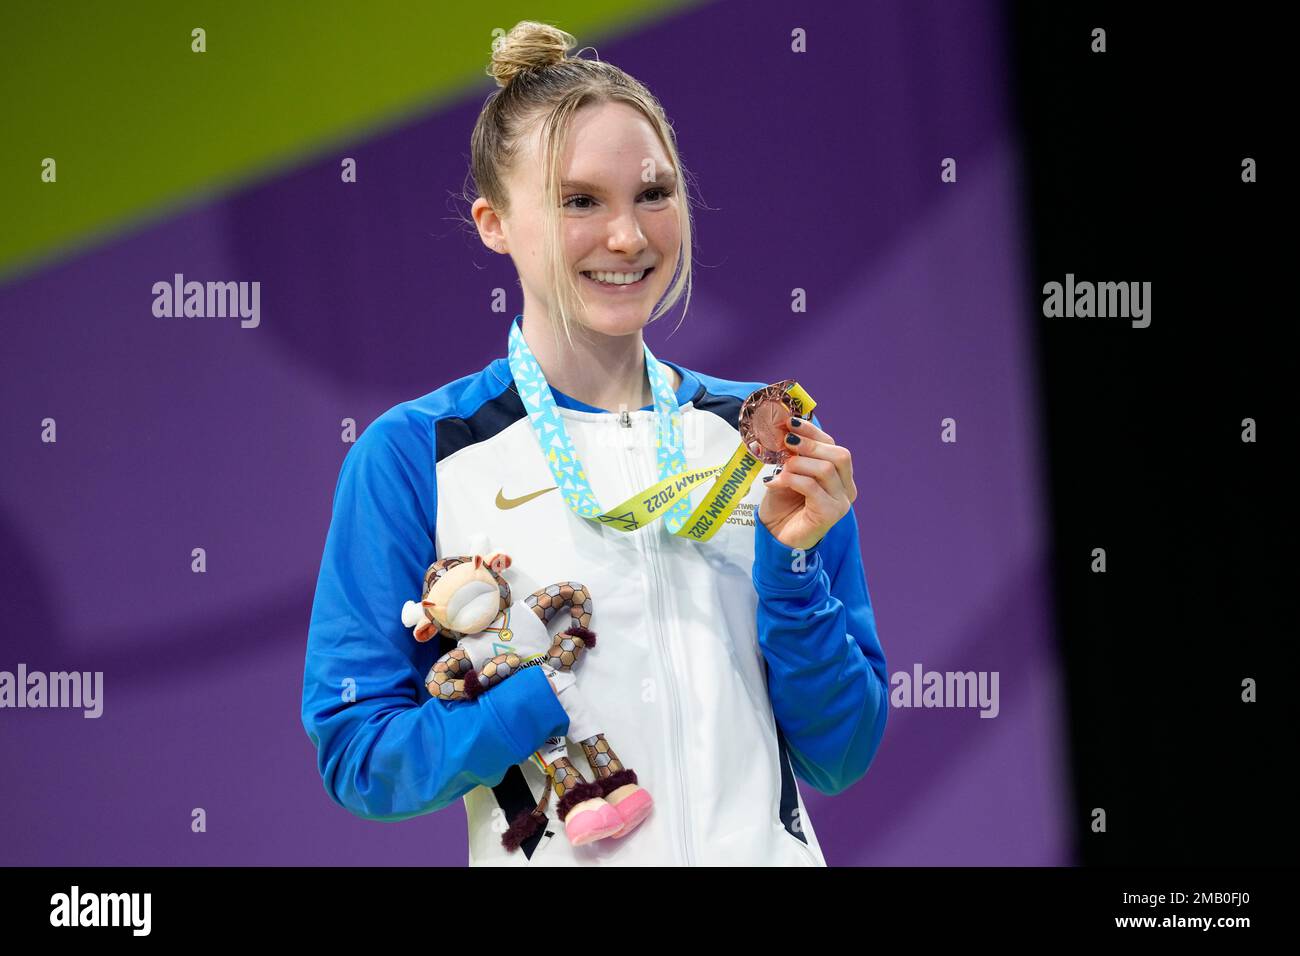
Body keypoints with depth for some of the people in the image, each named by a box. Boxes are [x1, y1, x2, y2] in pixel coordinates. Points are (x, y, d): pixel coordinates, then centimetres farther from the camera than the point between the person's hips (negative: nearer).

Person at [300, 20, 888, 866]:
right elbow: (354, 755, -11)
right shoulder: (415, 457, -7)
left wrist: (792, 565, -13)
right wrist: (561, 683, -23)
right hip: (556, 855, -2)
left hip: (767, 849, 3)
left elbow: (840, 760, 1)